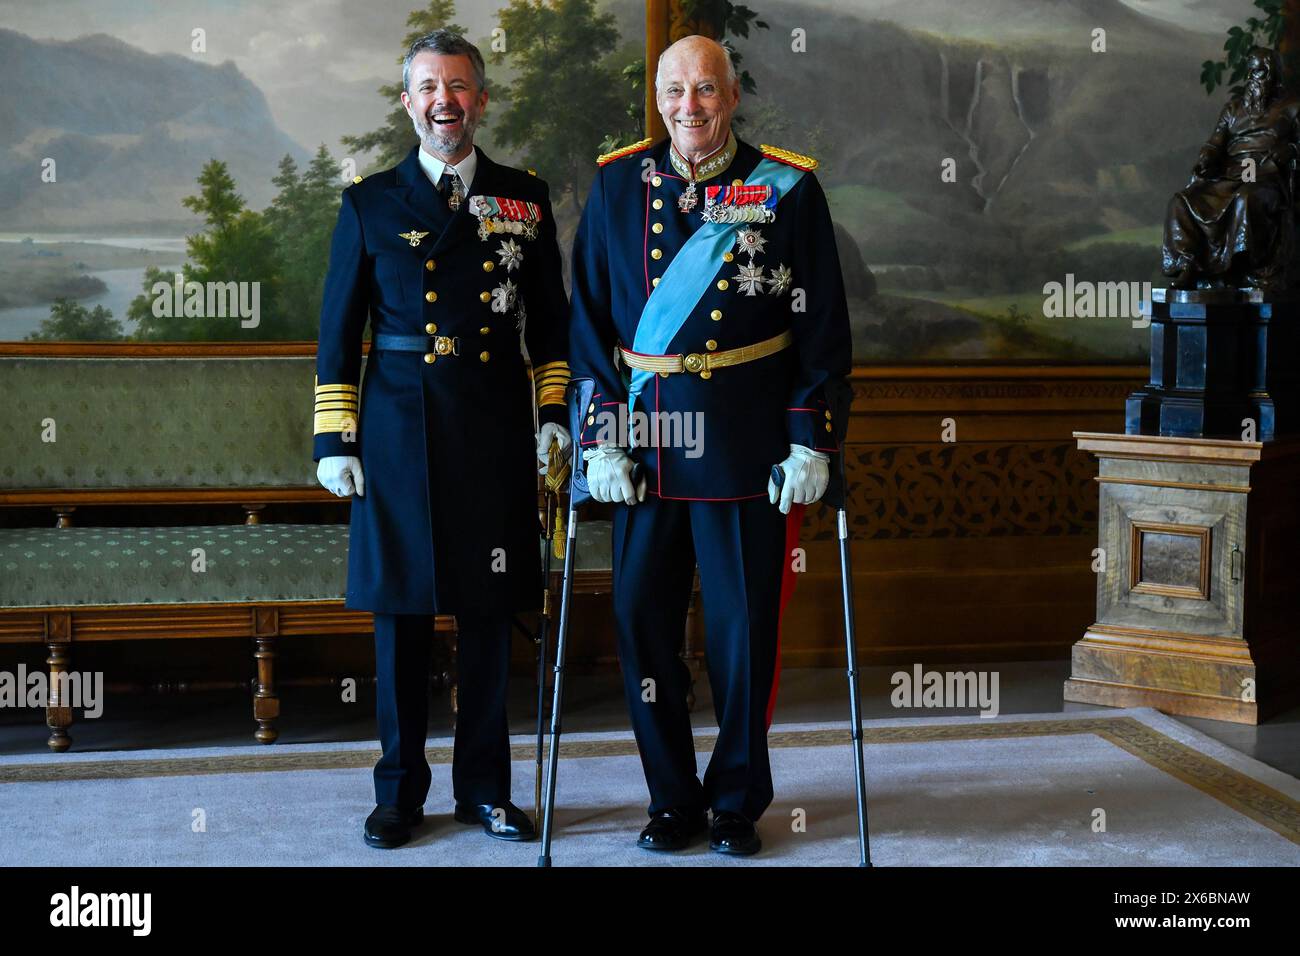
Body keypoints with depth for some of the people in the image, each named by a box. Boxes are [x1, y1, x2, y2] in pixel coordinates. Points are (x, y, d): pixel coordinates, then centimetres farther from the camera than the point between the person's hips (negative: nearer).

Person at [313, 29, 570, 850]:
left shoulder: (526, 199, 9)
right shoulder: (370, 203, 6)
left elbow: (550, 320, 13)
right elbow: (339, 330, 6)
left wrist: (555, 412, 3)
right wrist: (334, 439, 0)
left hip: (496, 428, 1)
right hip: (400, 426, -1)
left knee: (489, 612, 6)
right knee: (402, 611, 4)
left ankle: (485, 787, 18)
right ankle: (401, 790, 16)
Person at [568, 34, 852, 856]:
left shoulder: (789, 188, 0)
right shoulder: (618, 185, 6)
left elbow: (823, 326, 1)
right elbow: (590, 319, 7)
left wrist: (811, 441, -4)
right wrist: (601, 436, 0)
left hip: (747, 446, -2)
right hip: (646, 445, 2)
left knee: (745, 624, 4)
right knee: (643, 618, 5)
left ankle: (738, 802, 21)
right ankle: (673, 797, 22)